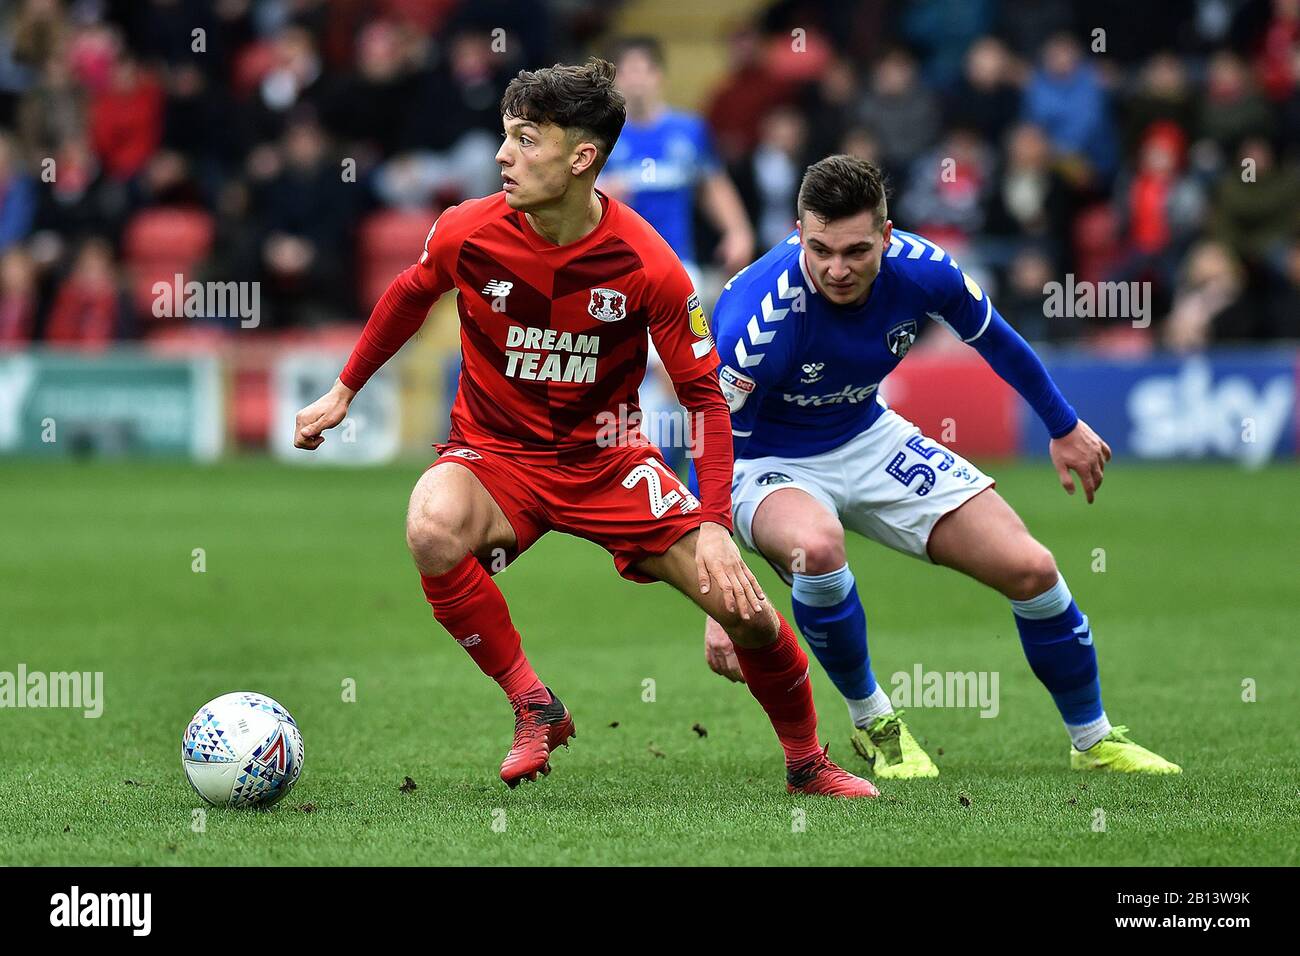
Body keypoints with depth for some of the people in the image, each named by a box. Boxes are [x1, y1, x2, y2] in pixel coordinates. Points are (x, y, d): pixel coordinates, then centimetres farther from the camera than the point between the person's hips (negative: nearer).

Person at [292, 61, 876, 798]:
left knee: (746, 610, -9)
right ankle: (534, 708, -17)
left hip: (608, 458, 0)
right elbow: (411, 297, 10)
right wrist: (344, 392, 18)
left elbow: (705, 394, -11)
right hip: (496, 455, 0)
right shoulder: (466, 234, -14)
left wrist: (714, 525, -20)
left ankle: (808, 763, 21)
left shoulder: (649, 266, -19)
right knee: (433, 530, -36)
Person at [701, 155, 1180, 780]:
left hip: (868, 437, 5)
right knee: (816, 546, -39)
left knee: (1030, 569, -4)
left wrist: (1064, 427, 17)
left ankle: (1095, 741, 21)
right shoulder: (758, 316, -35)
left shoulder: (920, 269, -21)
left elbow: (992, 336, 3)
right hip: (769, 464, -4)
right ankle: (872, 722, -10)